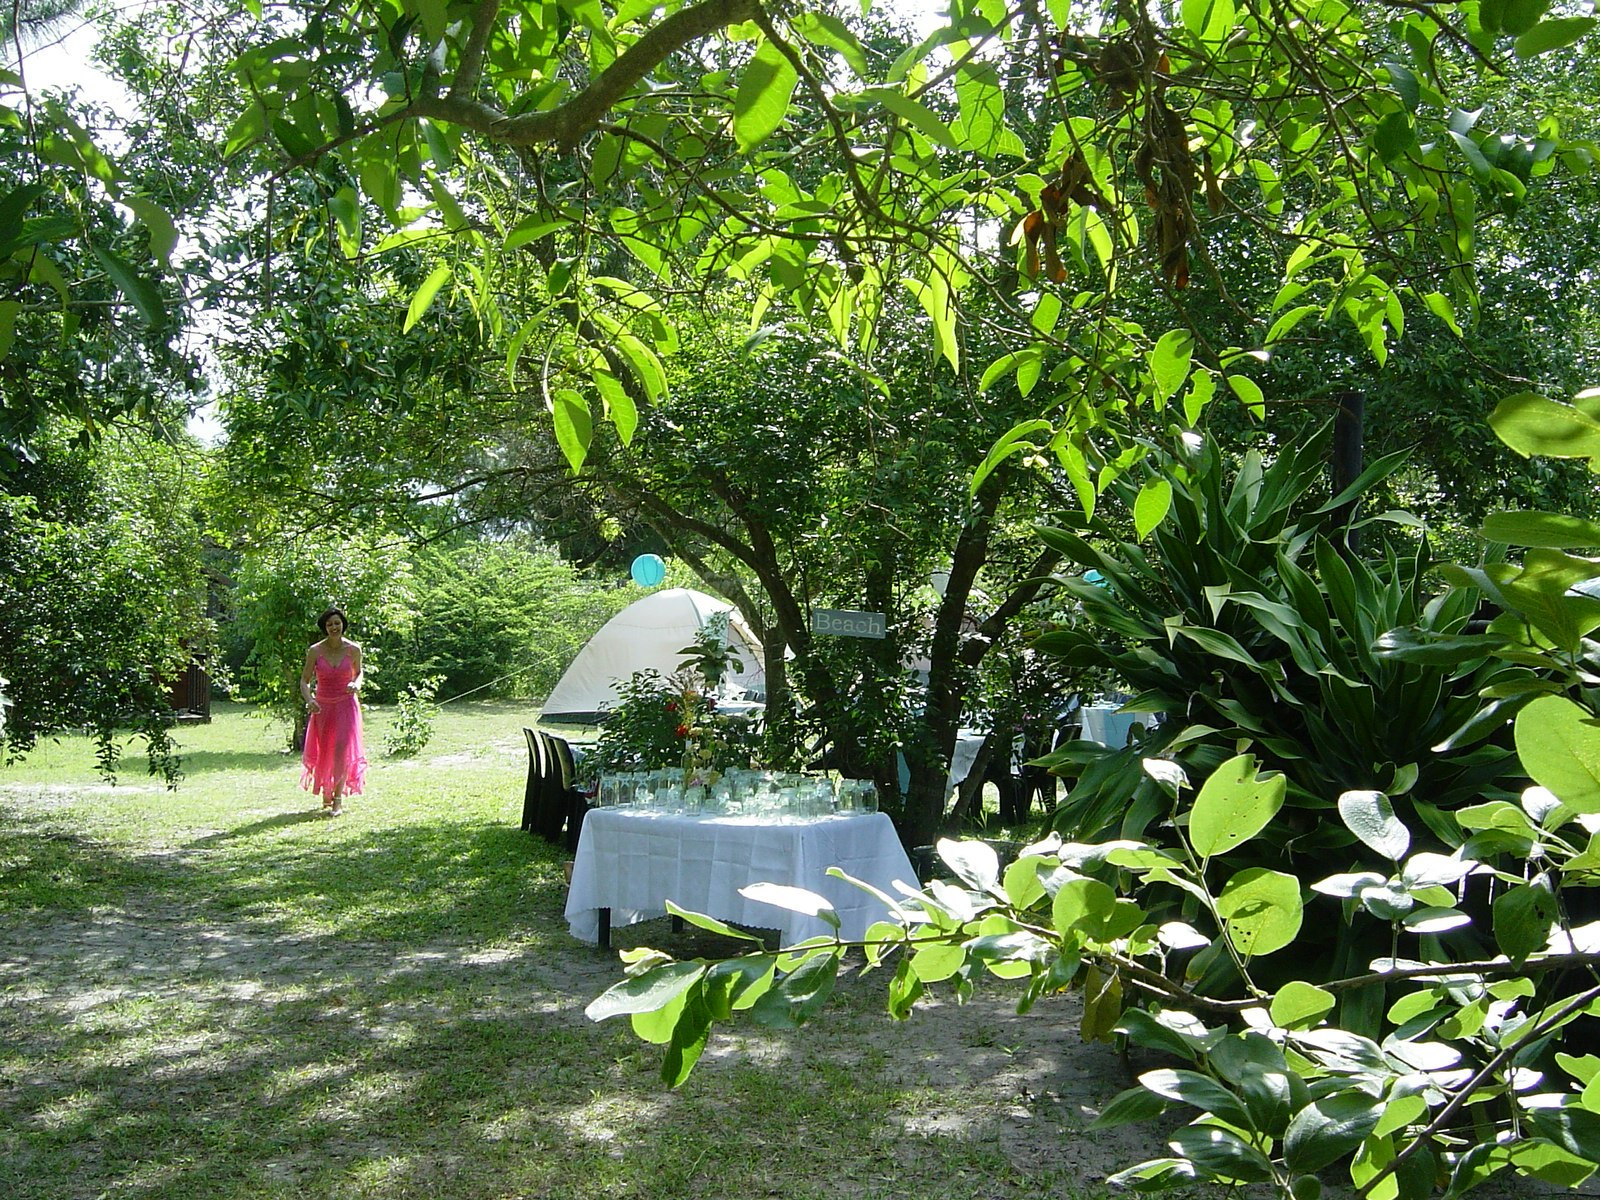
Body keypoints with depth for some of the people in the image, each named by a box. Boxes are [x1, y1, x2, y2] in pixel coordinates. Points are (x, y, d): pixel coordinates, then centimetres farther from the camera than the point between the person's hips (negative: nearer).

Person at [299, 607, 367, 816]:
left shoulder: (353, 650, -5)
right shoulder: (315, 650, -6)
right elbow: (305, 680, 1)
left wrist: (356, 685, -10)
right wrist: (309, 700, -17)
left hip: (346, 706, -1)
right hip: (322, 706, 1)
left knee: (342, 749, -14)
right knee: (323, 752, 9)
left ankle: (338, 798, -9)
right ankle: (326, 796, 31)